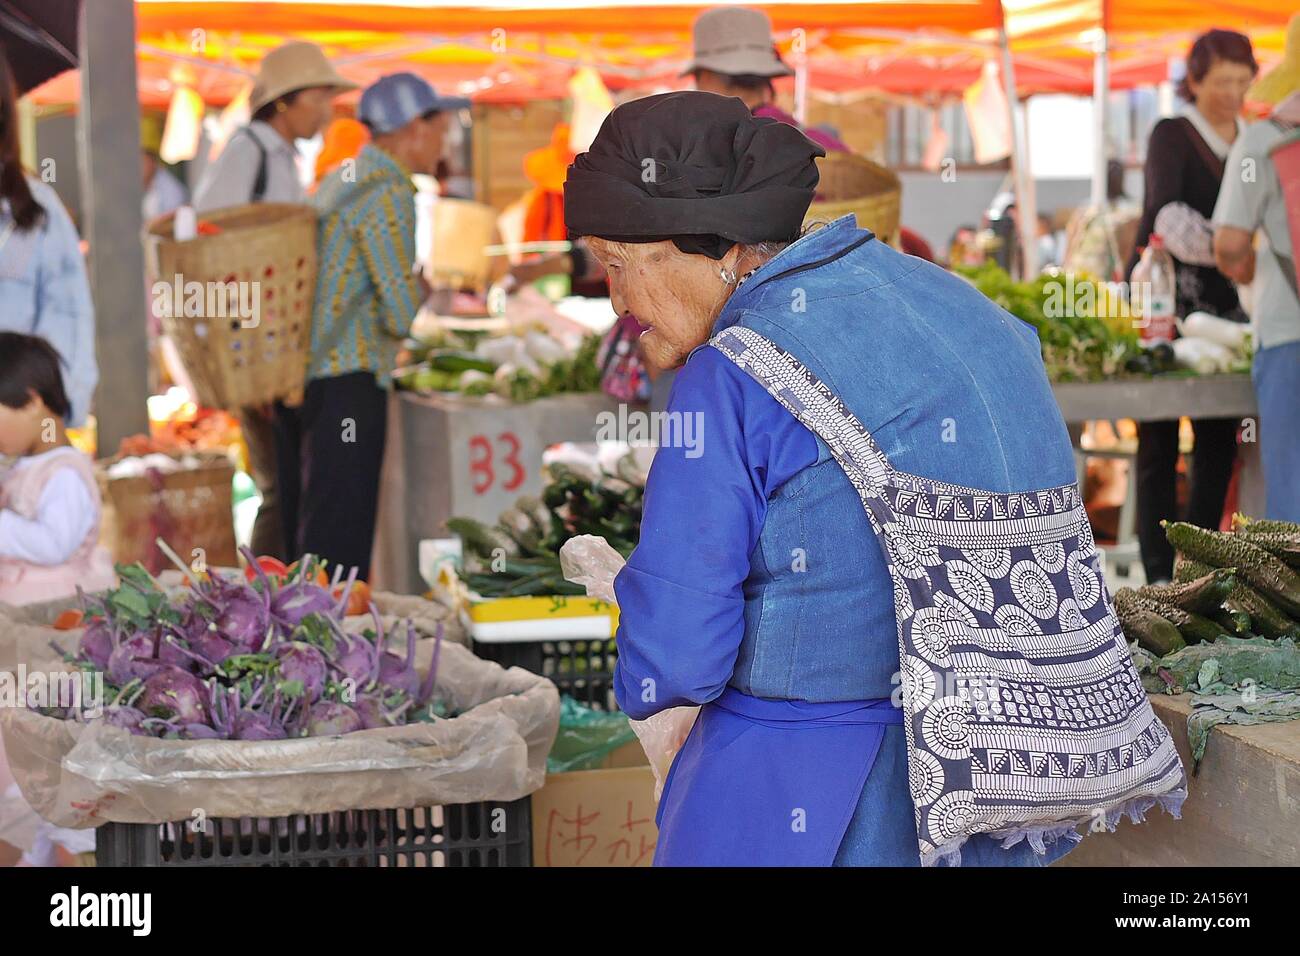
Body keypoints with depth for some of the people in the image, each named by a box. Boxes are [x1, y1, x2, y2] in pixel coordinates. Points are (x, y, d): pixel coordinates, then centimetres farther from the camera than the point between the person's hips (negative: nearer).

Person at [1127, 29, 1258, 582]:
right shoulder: (1173, 135, -5)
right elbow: (1162, 207, -21)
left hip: (1226, 297, 6)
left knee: (1220, 438, 6)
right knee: (1159, 443, -4)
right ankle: (1160, 572, 0)